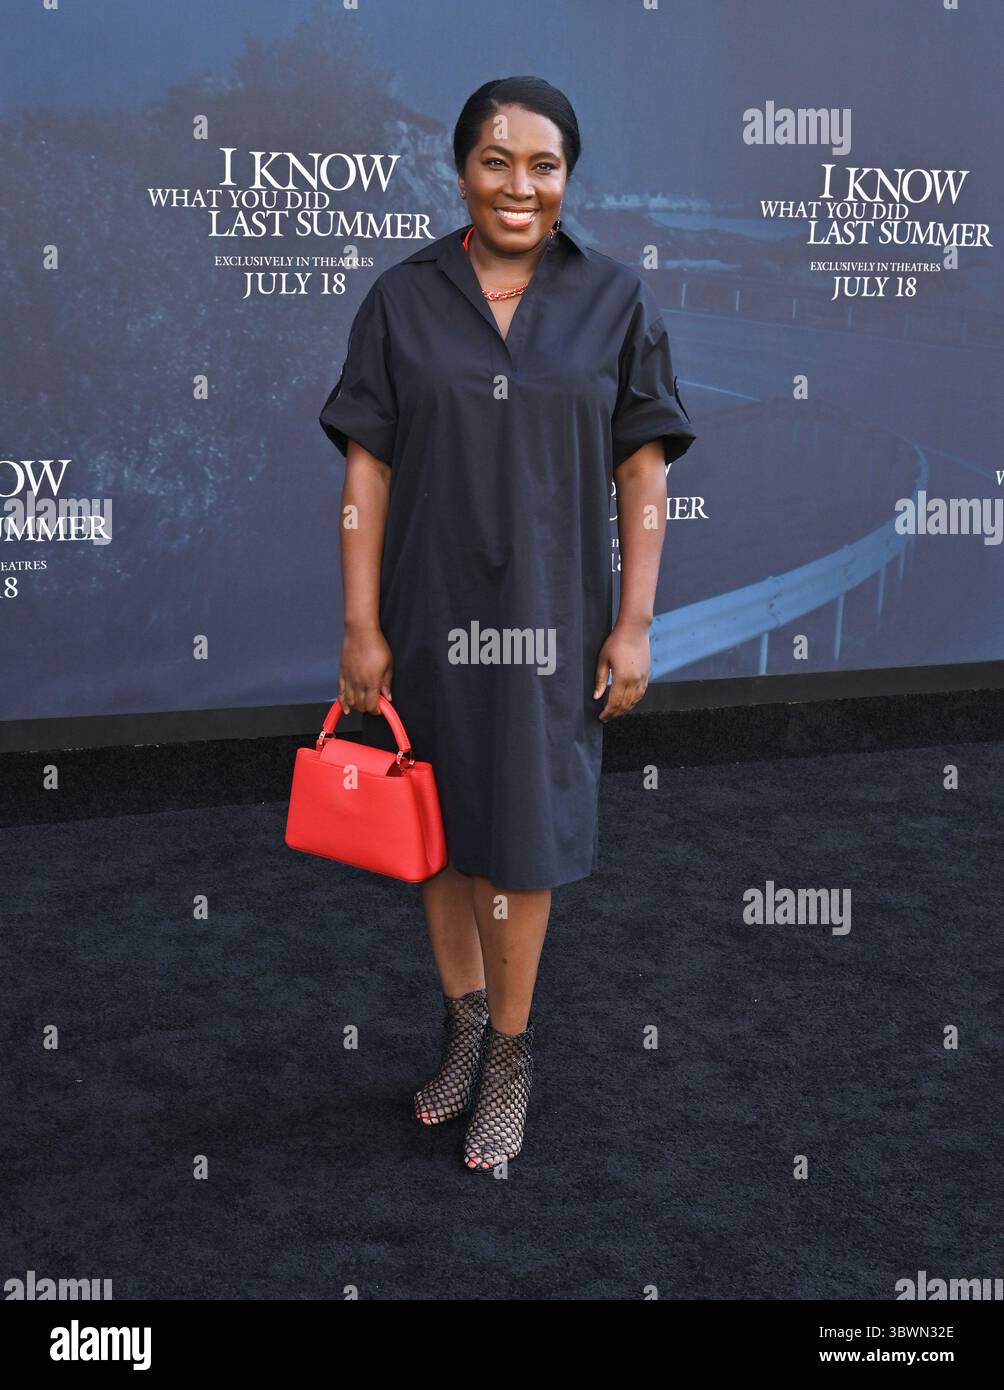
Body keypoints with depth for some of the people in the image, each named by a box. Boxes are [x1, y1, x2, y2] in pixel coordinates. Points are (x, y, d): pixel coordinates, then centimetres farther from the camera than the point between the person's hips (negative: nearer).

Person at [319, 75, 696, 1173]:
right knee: (434, 828, 12)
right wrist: (361, 626, -5)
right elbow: (367, 469, -1)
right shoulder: (402, 300, 1)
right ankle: (463, 1020, 34)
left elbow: (644, 475, 0)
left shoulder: (615, 301, 1)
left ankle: (509, 1054, 23)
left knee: (522, 838, 4)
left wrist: (633, 624, -5)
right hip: (426, 611, 1)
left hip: (550, 613, -1)